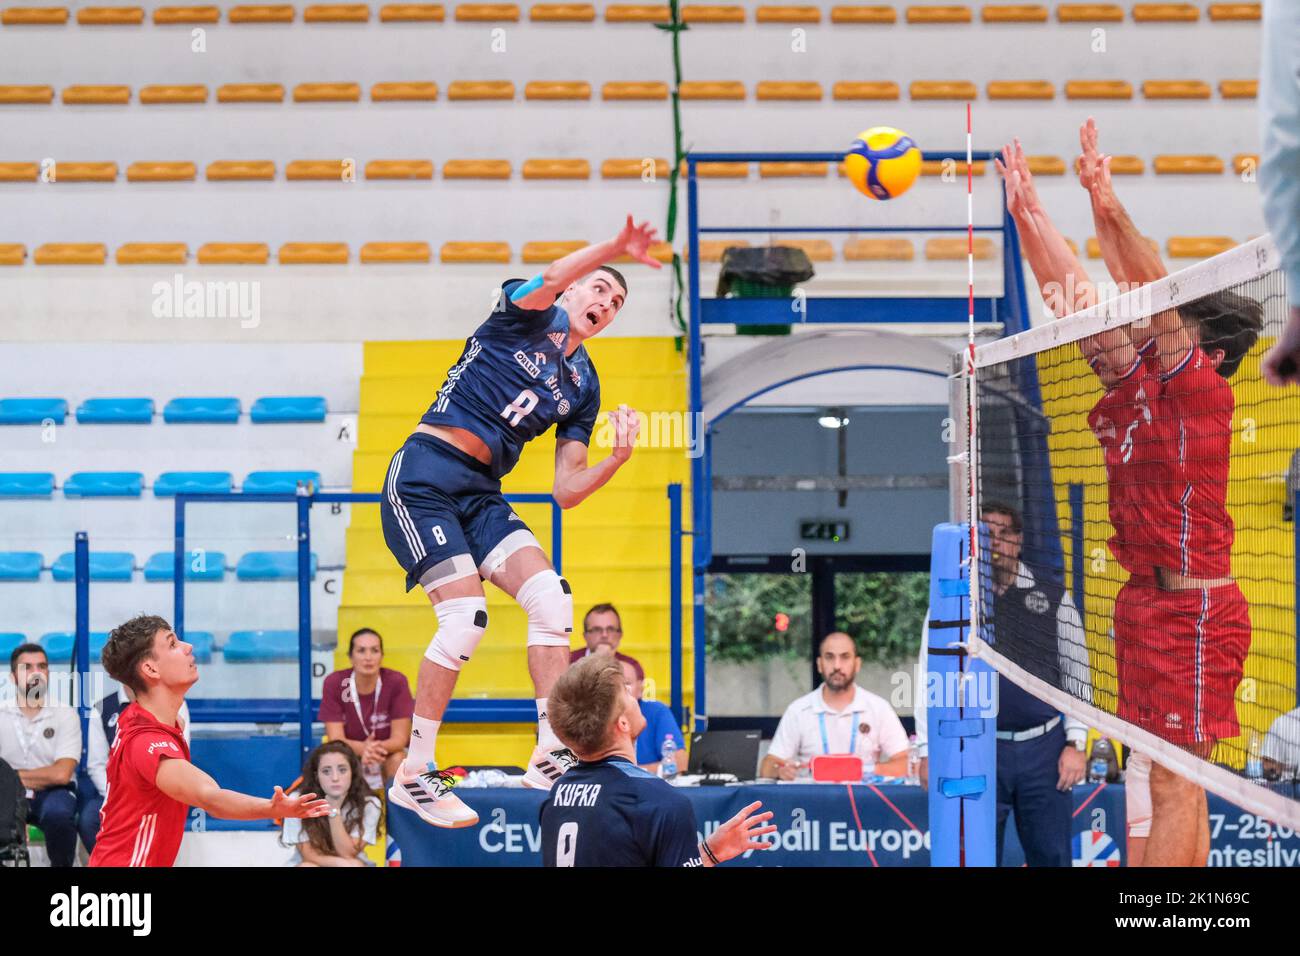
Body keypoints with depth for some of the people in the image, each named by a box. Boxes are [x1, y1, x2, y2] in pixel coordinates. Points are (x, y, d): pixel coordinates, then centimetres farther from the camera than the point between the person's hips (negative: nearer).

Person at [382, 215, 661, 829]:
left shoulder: (582, 387, 17)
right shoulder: (528, 317, 2)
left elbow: (565, 490, 12)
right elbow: (551, 278, -24)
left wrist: (617, 460, -5)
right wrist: (614, 248, -37)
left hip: (481, 496, 7)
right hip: (424, 475, -7)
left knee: (552, 598, -11)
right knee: (466, 616, -18)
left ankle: (551, 755, -7)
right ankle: (413, 777, -8)